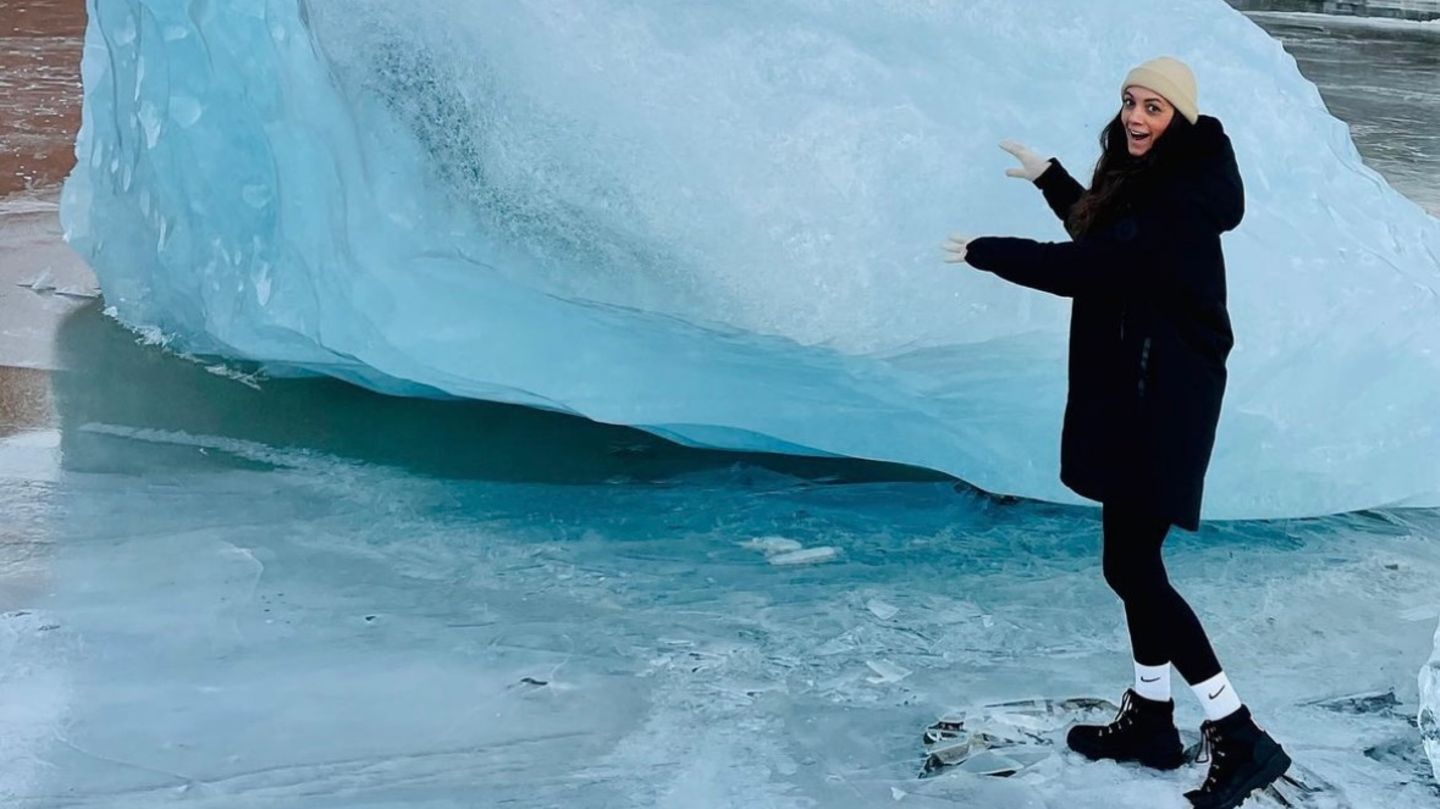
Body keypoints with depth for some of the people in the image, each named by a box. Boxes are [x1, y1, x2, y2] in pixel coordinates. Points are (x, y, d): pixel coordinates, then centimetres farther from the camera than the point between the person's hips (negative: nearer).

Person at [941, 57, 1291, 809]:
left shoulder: (1181, 197, -21)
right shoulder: (1146, 179, 11)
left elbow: (1092, 268, -28)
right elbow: (1107, 241, 31)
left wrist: (985, 252, -17)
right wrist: (1050, 178, 35)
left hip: (1164, 397, -10)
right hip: (1134, 390, 10)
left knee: (1131, 567, -8)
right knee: (1135, 558, 16)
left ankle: (1240, 738, -4)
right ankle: (1150, 718, 27)